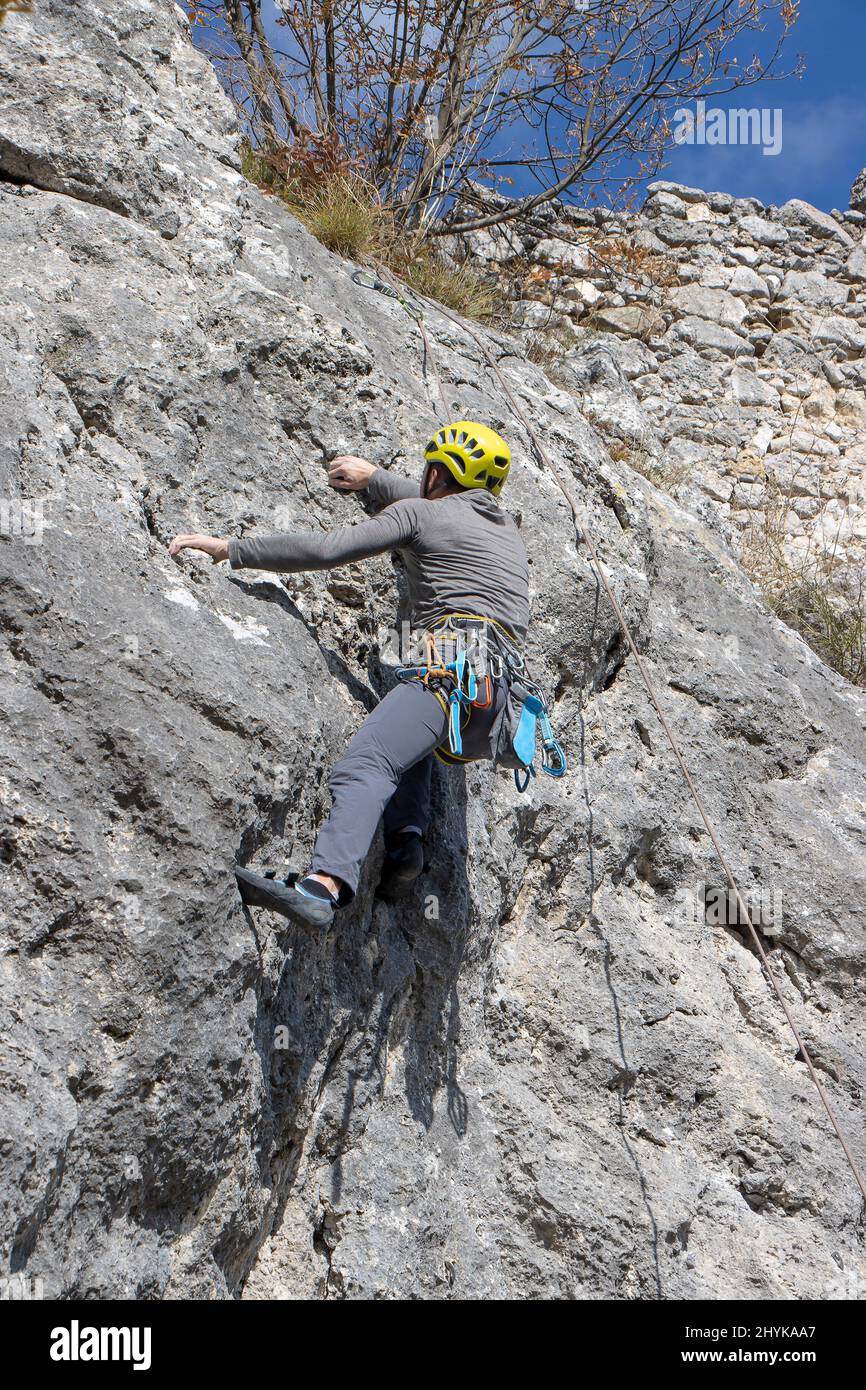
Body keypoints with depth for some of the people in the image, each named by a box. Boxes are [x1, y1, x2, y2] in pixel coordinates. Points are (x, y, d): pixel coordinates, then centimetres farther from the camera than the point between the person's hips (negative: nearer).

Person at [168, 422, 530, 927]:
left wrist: (231, 549, 4)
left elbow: (330, 549, -1)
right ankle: (407, 839, 8)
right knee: (410, 736, 34)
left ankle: (325, 885, -48)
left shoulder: (419, 511, 10)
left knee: (363, 766, -24)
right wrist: (374, 477, 60)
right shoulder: (506, 525, 33)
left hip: (456, 666, -8)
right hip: (496, 700, 8)